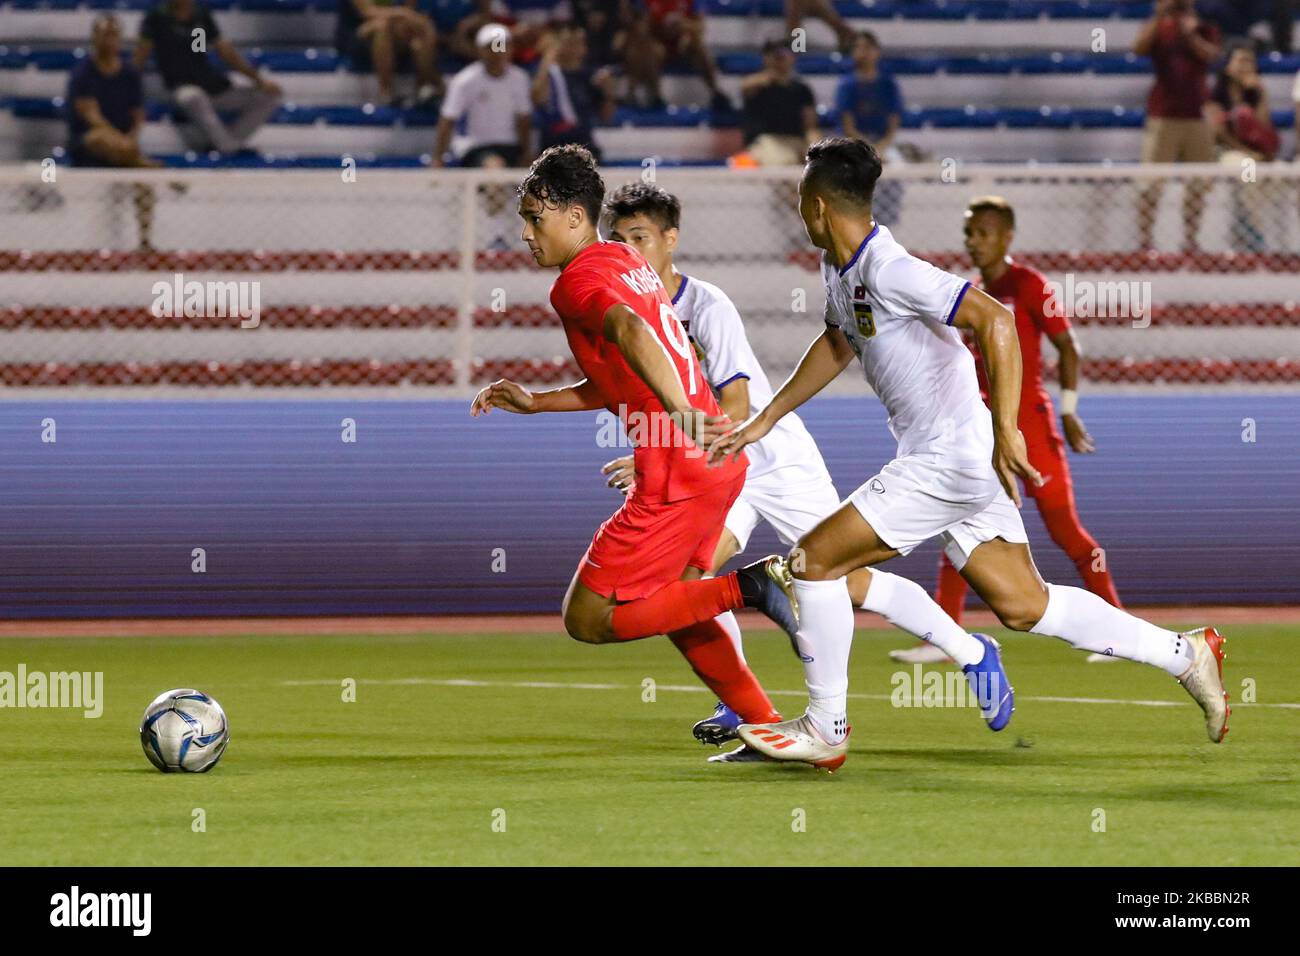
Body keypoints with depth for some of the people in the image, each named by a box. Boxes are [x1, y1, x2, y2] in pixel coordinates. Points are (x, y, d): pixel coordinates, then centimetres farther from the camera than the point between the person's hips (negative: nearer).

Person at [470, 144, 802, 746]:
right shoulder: (627, 263, 19)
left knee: (587, 619, -2)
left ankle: (745, 588, -9)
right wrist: (532, 402, 24)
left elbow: (632, 333, -32)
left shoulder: (577, 281, -10)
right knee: (672, 597, 27)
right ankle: (765, 724, 24)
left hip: (678, 476, -10)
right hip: (721, 464, 10)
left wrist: (681, 412, -46)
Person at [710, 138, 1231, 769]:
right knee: (1023, 606, 10)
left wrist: (1006, 431, -31)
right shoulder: (839, 270, 10)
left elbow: (994, 320, -28)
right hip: (949, 461, 10)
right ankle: (1184, 653, 12)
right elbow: (836, 345, 30)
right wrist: (764, 421, 27)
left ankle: (824, 729, 4)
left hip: (951, 459, -10)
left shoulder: (887, 269, -20)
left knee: (815, 560, -6)